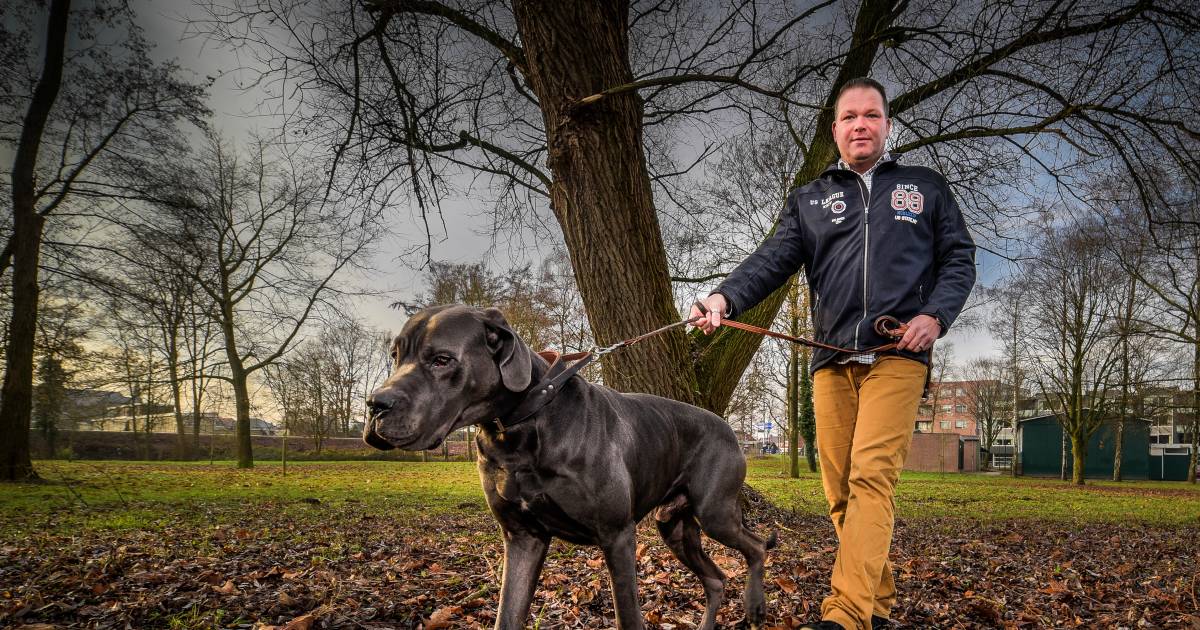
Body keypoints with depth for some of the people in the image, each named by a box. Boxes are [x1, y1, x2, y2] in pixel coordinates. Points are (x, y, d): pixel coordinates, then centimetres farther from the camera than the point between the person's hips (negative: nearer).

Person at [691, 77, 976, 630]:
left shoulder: (925, 187, 16)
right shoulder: (809, 200, 18)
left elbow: (959, 258, 14)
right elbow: (774, 259, 4)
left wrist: (936, 315, -6)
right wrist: (726, 297, -16)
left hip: (898, 356, -3)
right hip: (832, 360, 3)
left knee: (872, 474, -17)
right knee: (840, 489, 3)